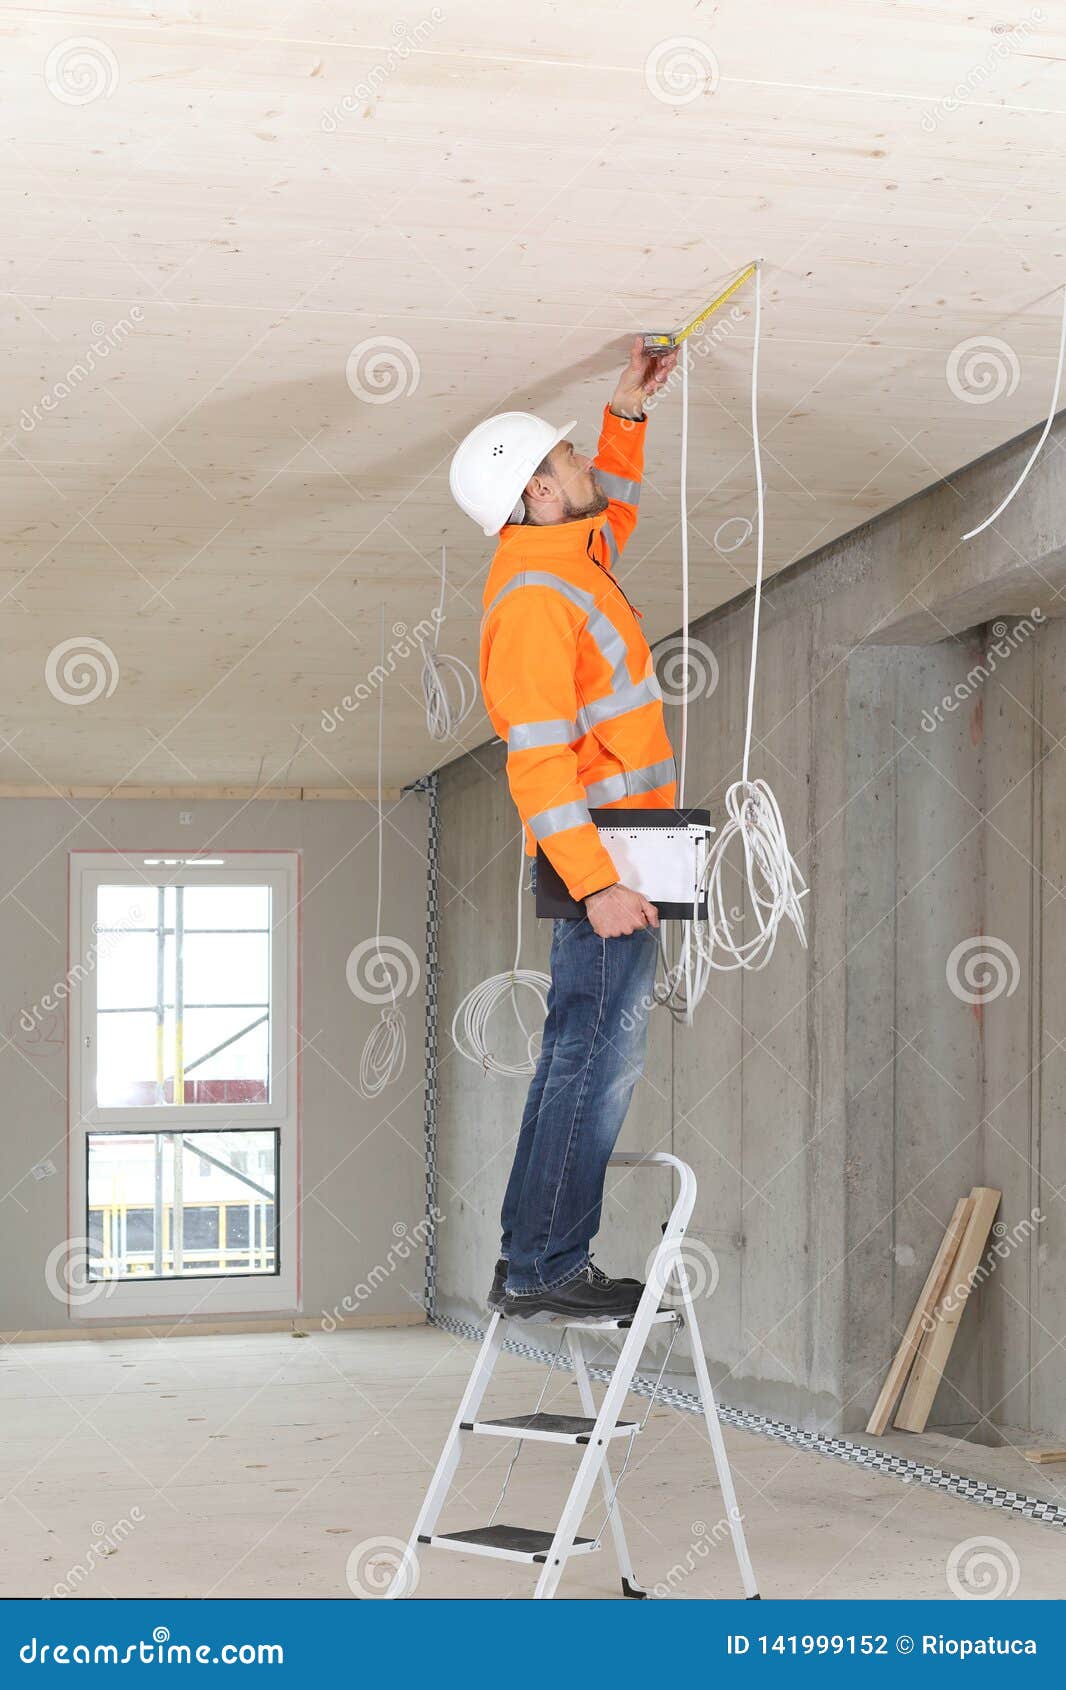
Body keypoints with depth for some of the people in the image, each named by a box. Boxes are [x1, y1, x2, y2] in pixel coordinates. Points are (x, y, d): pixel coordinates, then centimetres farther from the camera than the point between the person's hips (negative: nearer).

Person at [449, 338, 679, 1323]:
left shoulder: (573, 564, 16)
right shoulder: (535, 601, -15)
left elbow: (613, 512, 42)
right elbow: (537, 761, -21)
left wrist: (630, 413, 31)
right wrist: (595, 881, -27)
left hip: (613, 853, 11)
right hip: (603, 852, -11)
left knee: (585, 1055, 12)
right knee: (599, 1053, -12)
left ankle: (535, 1263, 16)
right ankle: (544, 1269, -11)